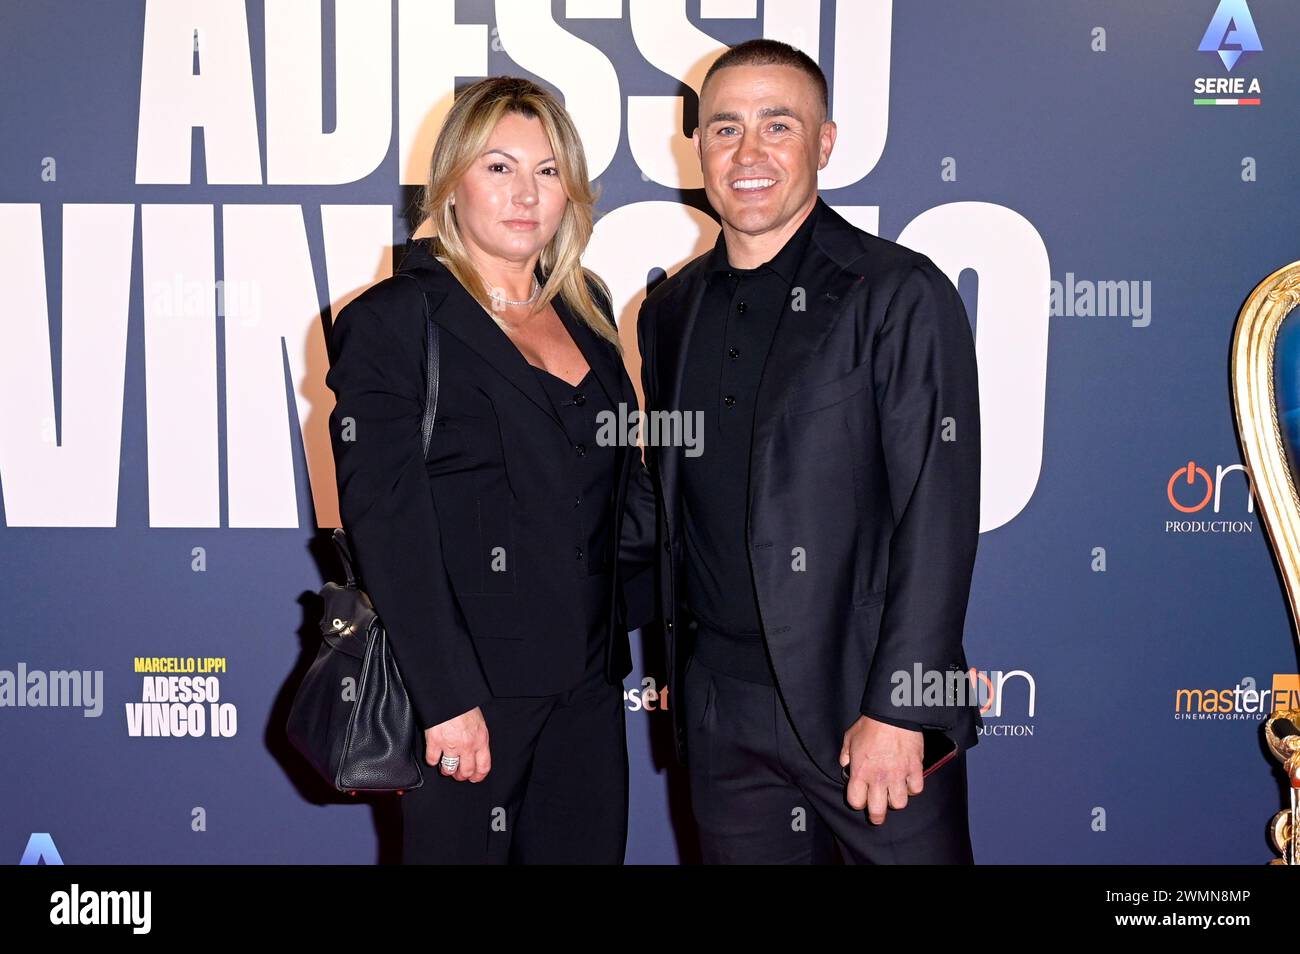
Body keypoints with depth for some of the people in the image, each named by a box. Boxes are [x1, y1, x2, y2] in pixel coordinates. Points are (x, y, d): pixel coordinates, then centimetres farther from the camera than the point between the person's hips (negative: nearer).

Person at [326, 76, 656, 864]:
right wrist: (445, 698, -17)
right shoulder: (391, 321, -7)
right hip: (470, 694, -5)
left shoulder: (584, 310, 11)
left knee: (590, 849, 12)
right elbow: (386, 522, -13)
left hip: (588, 685, 6)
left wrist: (662, 613, 5)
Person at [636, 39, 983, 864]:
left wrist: (897, 711, -16)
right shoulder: (670, 313, 9)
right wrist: (676, 673, 11)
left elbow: (937, 516, -12)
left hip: (871, 707, -4)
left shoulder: (900, 294, -7)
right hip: (722, 716, 5)